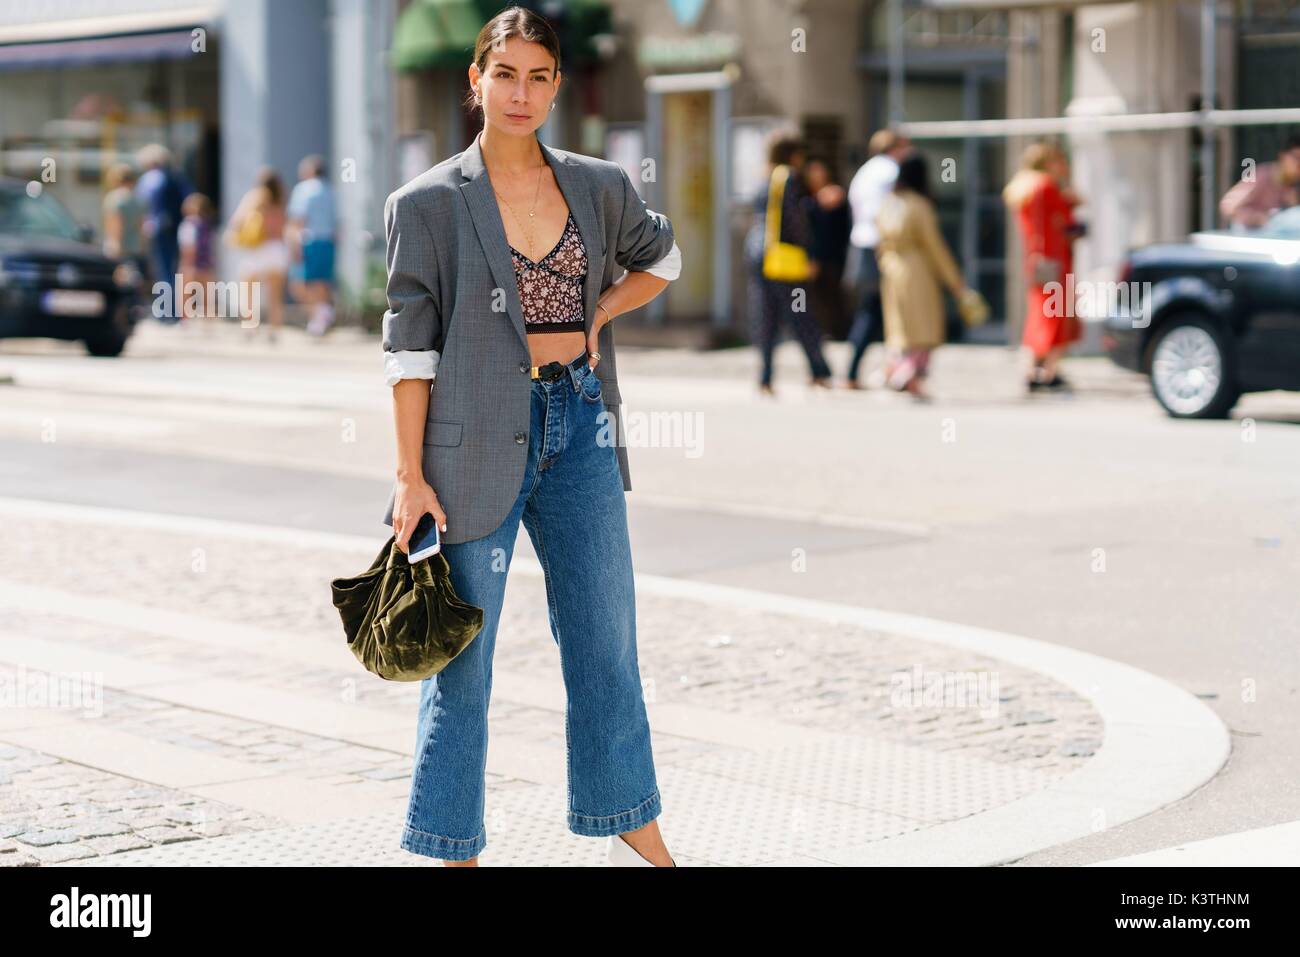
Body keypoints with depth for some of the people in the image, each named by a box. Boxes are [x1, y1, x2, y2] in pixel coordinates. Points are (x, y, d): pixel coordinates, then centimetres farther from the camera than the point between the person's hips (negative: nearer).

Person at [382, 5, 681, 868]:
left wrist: (593, 320, 6)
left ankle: (635, 833, 25)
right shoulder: (430, 202, -6)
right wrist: (411, 475, -11)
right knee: (463, 661, 2)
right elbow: (411, 345, -7)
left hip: (579, 425, 4)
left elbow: (661, 258, 24)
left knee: (608, 642, 11)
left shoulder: (600, 187, 4)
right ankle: (457, 851, 13)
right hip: (477, 440, -4)